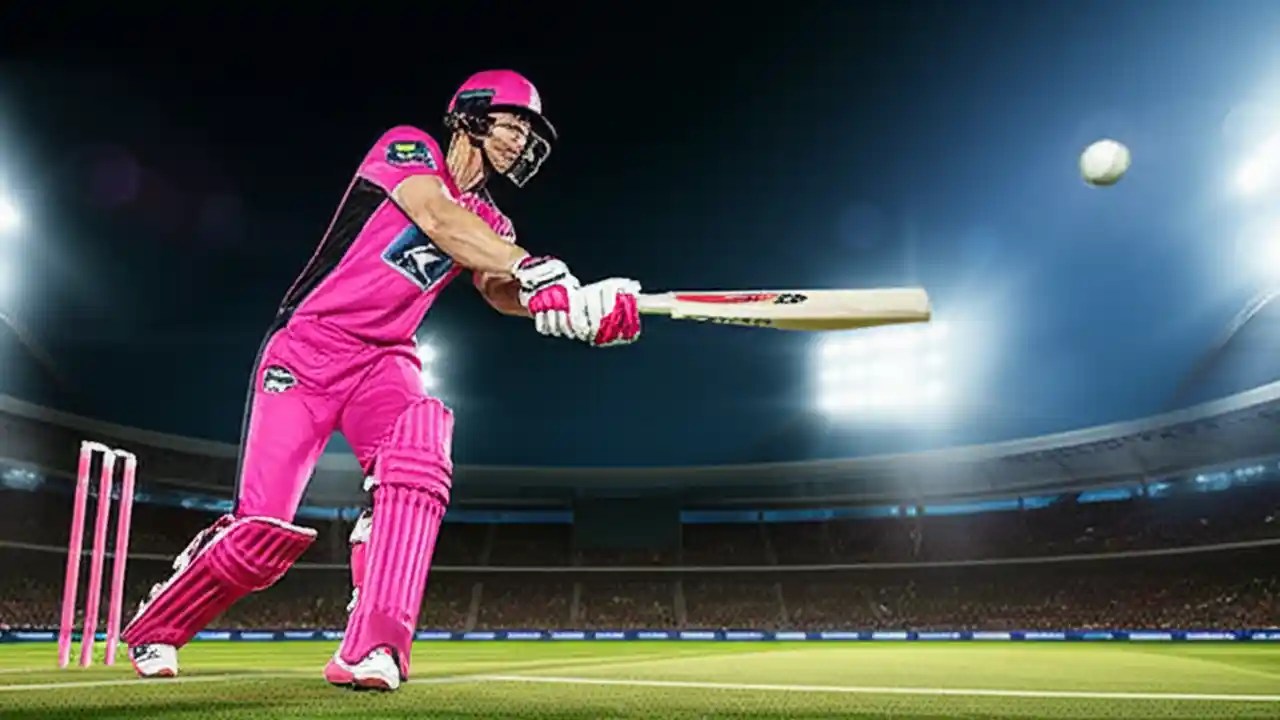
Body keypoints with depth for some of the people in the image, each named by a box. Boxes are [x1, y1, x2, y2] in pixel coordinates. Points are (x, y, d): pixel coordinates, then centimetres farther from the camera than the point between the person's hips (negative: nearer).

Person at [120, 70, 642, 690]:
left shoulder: (490, 225, 12)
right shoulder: (407, 149, -4)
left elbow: (500, 290, -9)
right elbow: (437, 220, -26)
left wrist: (580, 306, -30)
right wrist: (536, 270, -40)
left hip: (383, 361, 5)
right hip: (307, 351, -5)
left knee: (420, 442, -30)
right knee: (264, 532, -9)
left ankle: (371, 649, -30)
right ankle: (152, 630, 22)